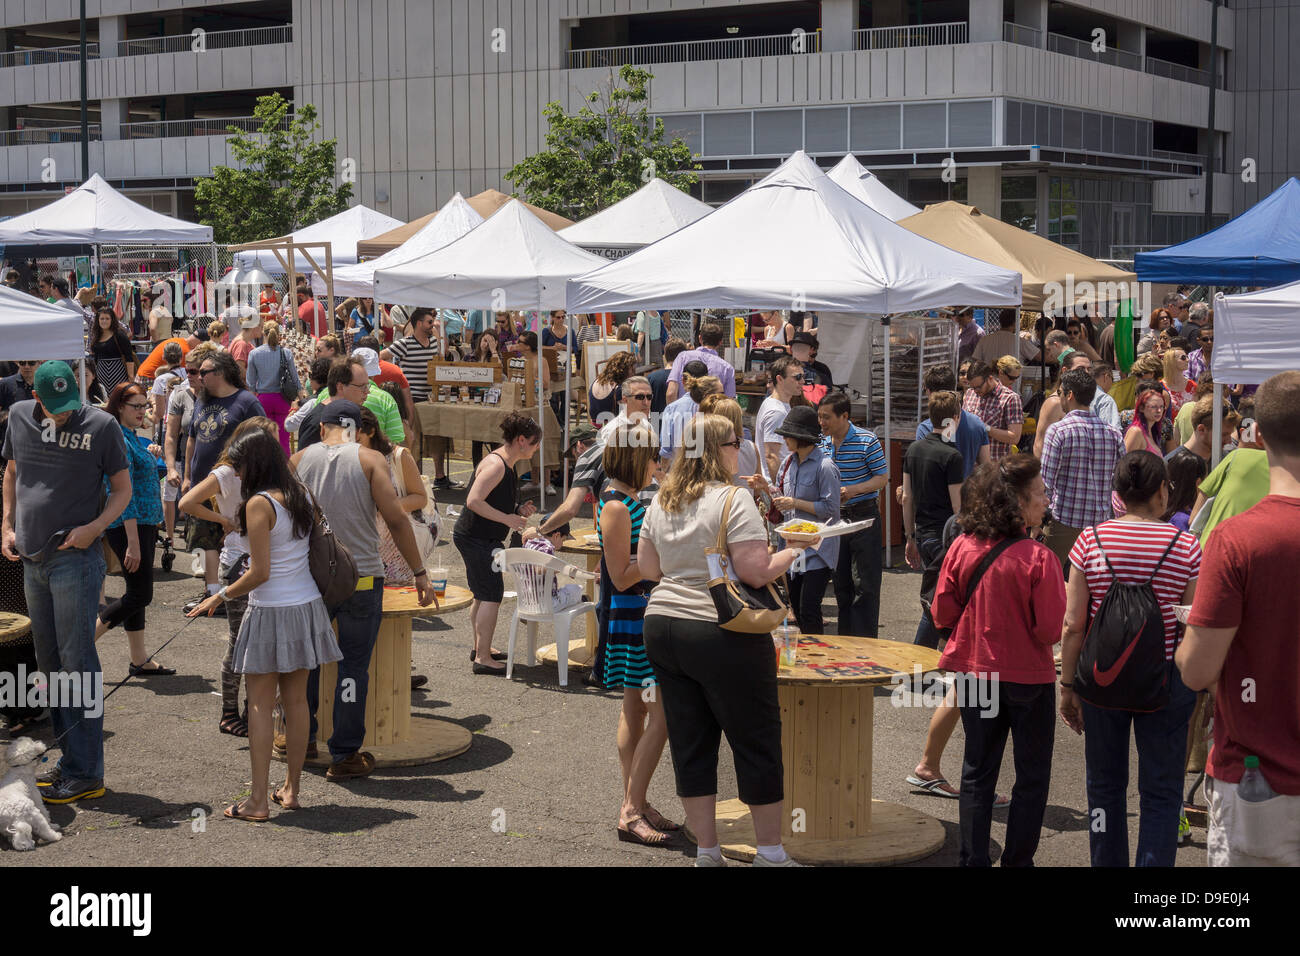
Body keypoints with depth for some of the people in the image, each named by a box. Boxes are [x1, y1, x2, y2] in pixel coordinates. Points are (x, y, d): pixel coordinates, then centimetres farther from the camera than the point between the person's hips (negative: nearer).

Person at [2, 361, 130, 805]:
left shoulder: (101, 425, -7)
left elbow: (122, 489, -1)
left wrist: (93, 527, -16)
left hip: (76, 560, -6)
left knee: (77, 662, -6)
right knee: (49, 663, 11)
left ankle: (86, 772, -3)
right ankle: (71, 760, 20)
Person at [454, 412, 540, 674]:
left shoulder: (507, 465, 13)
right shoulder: (495, 465, -19)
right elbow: (473, 501, -26)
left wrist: (518, 511, 7)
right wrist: (507, 519, -24)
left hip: (482, 538, 11)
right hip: (476, 538, -11)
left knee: (483, 594, 20)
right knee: (492, 595, -11)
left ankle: (480, 647, 32)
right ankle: (483, 658, -9)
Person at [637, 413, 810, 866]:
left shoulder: (662, 501, 7)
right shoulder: (734, 501, -14)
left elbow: (647, 568, 13)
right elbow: (757, 572, -18)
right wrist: (794, 552, -2)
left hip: (662, 626, 7)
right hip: (722, 638, -7)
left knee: (690, 744, 11)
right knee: (757, 743, 5)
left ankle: (706, 852, 17)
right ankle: (770, 852, 13)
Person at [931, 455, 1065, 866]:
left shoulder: (962, 548, -8)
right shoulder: (1038, 558, -21)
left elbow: (943, 613, -3)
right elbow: (1050, 630, -19)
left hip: (975, 673, 4)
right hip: (1028, 677, -4)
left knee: (977, 773, 15)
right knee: (1032, 777, 12)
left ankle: (973, 859, 17)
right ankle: (1017, 860, 15)